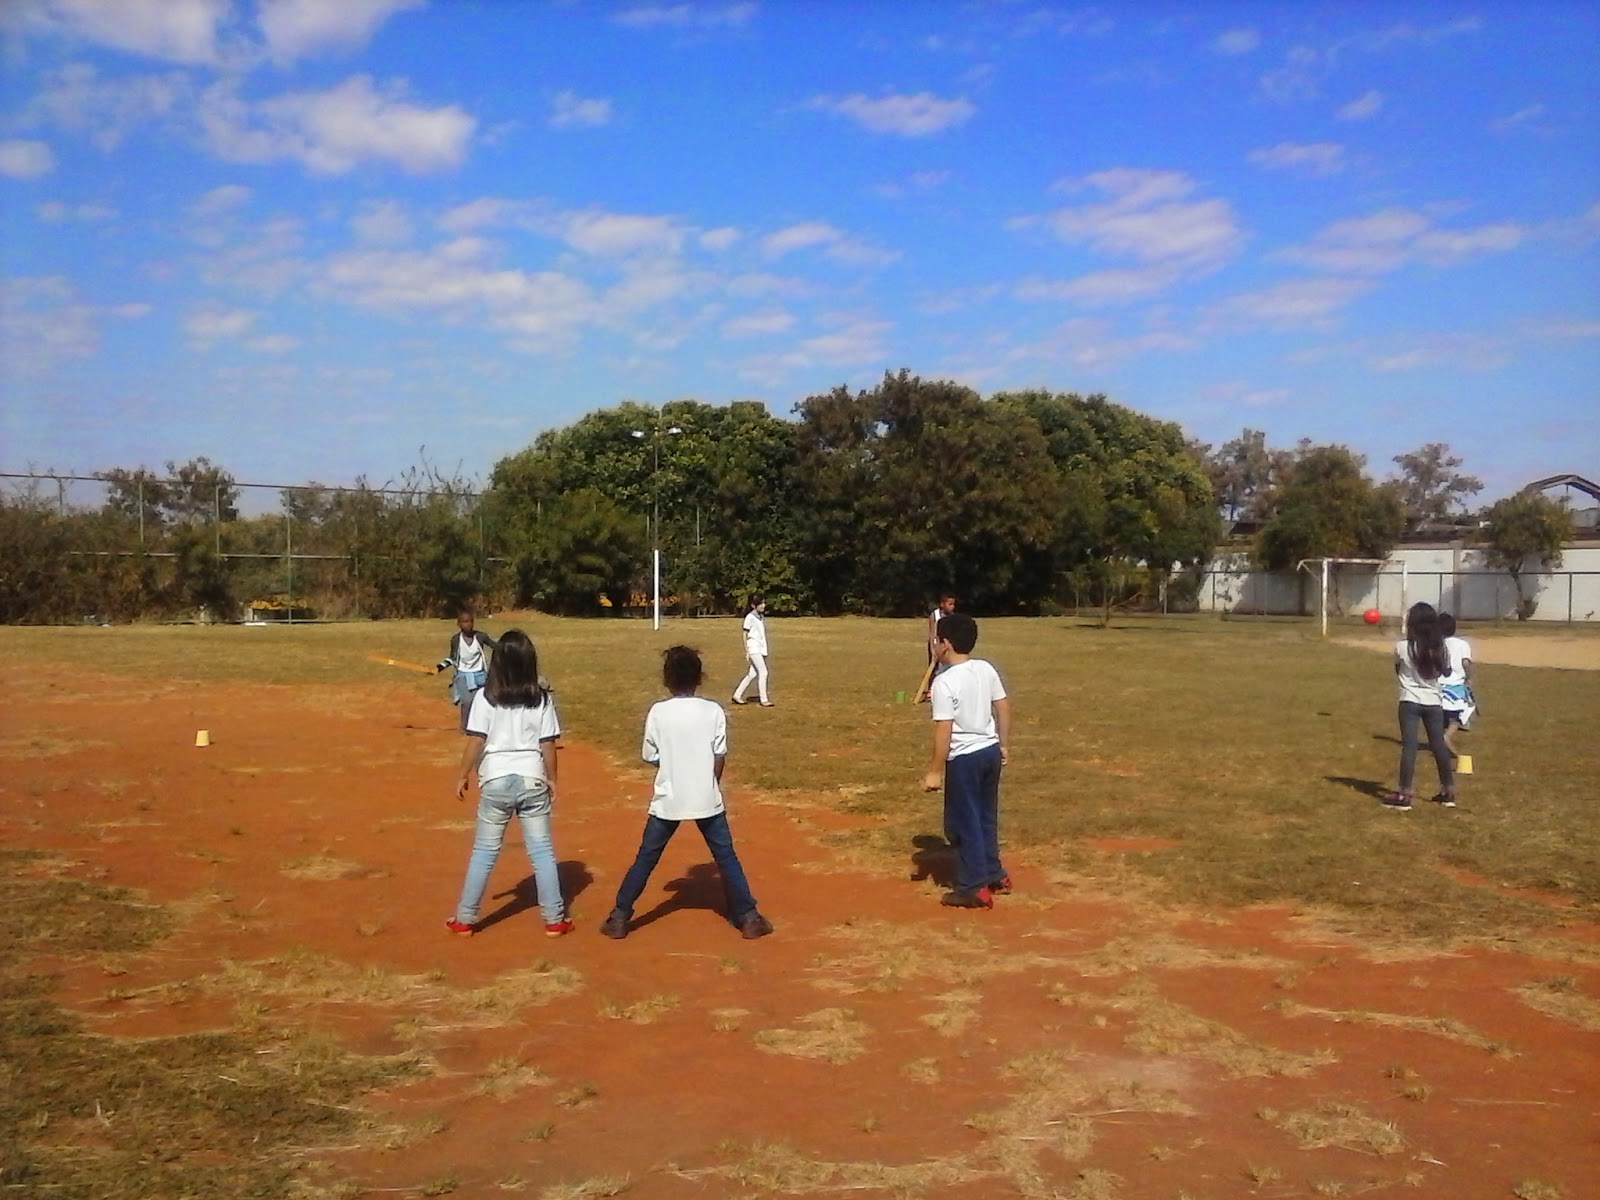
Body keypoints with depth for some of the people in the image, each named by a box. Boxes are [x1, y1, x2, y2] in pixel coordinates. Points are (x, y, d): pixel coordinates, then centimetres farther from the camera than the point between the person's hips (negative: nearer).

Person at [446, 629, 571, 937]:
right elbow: (548, 745, -2)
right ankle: (554, 919, 12)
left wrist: (464, 776, 4)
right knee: (542, 851, 8)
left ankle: (465, 918, 19)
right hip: (532, 780, 1)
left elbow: (475, 741, -8)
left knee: (484, 851, 11)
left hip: (496, 781, 0)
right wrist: (552, 779, 10)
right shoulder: (542, 699, -4)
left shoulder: (485, 697, -7)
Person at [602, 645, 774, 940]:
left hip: (667, 800, 0)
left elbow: (651, 758, 1)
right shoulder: (714, 711, -6)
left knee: (645, 859, 12)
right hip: (706, 799, 0)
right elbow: (720, 758, -2)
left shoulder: (657, 712, -6)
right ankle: (748, 917, 13)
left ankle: (619, 918, 15)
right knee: (726, 858, 11)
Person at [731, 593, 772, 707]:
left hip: (761, 648, 8)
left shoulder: (762, 617, 13)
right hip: (754, 648, -8)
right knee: (763, 672, -10)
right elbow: (745, 634, -7)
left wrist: (765, 650, 14)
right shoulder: (750, 617, -9)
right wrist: (746, 651, -9)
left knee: (753, 674, 9)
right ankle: (764, 700, -4)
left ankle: (737, 695, 18)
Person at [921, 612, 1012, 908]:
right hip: (990, 751, 8)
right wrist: (1004, 745, 19)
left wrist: (935, 771, -14)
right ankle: (993, 874, 33)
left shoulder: (944, 682, -20)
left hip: (964, 758, -8)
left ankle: (974, 888, 10)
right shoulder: (986, 669, 1)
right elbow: (1004, 707, 7)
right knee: (986, 817, 21)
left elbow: (944, 730, -20)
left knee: (962, 823, 4)